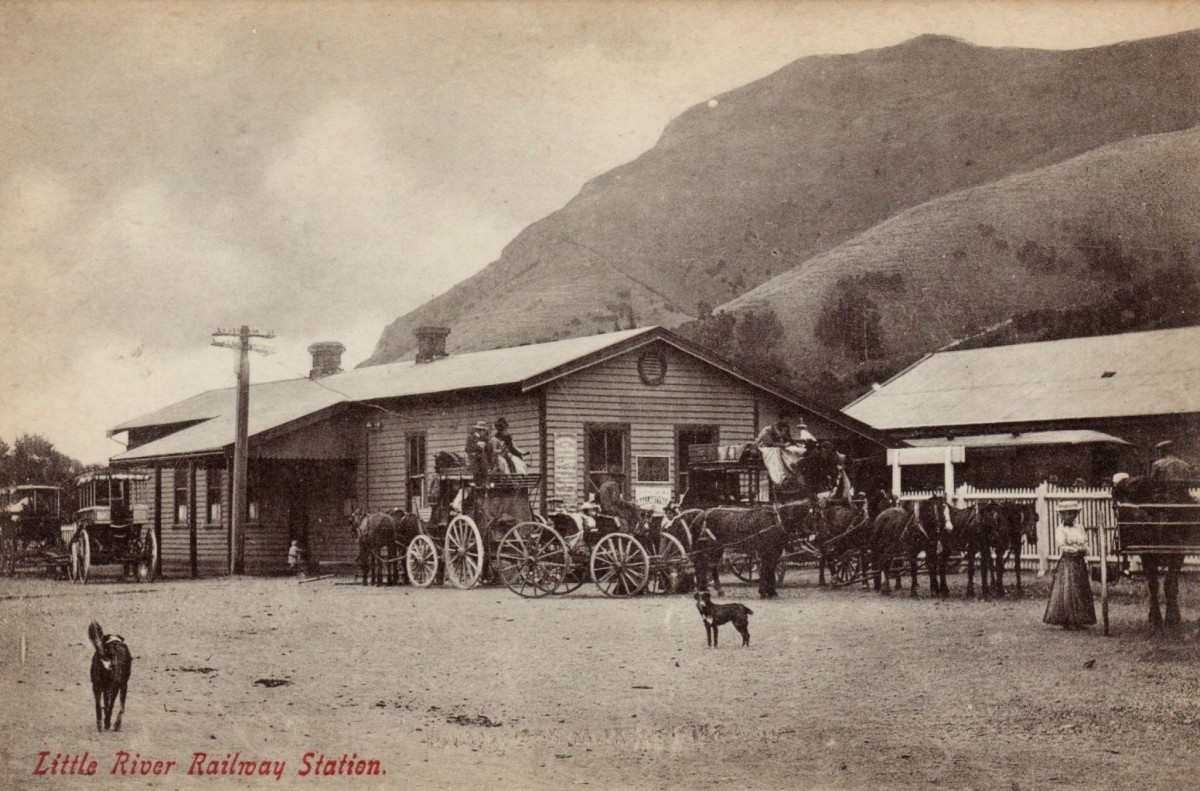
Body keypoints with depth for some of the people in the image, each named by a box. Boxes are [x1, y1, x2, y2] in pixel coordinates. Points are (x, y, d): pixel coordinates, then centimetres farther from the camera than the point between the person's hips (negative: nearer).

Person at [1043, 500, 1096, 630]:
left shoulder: (1079, 528, 13)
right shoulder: (1060, 530, -5)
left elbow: (1085, 545, 12)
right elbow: (1063, 547, -14)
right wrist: (1077, 549, -20)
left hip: (1079, 562, 6)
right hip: (1067, 562, -6)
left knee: (1082, 591, 5)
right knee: (1067, 591, -8)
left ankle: (1079, 621, 10)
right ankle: (1067, 621, -5)